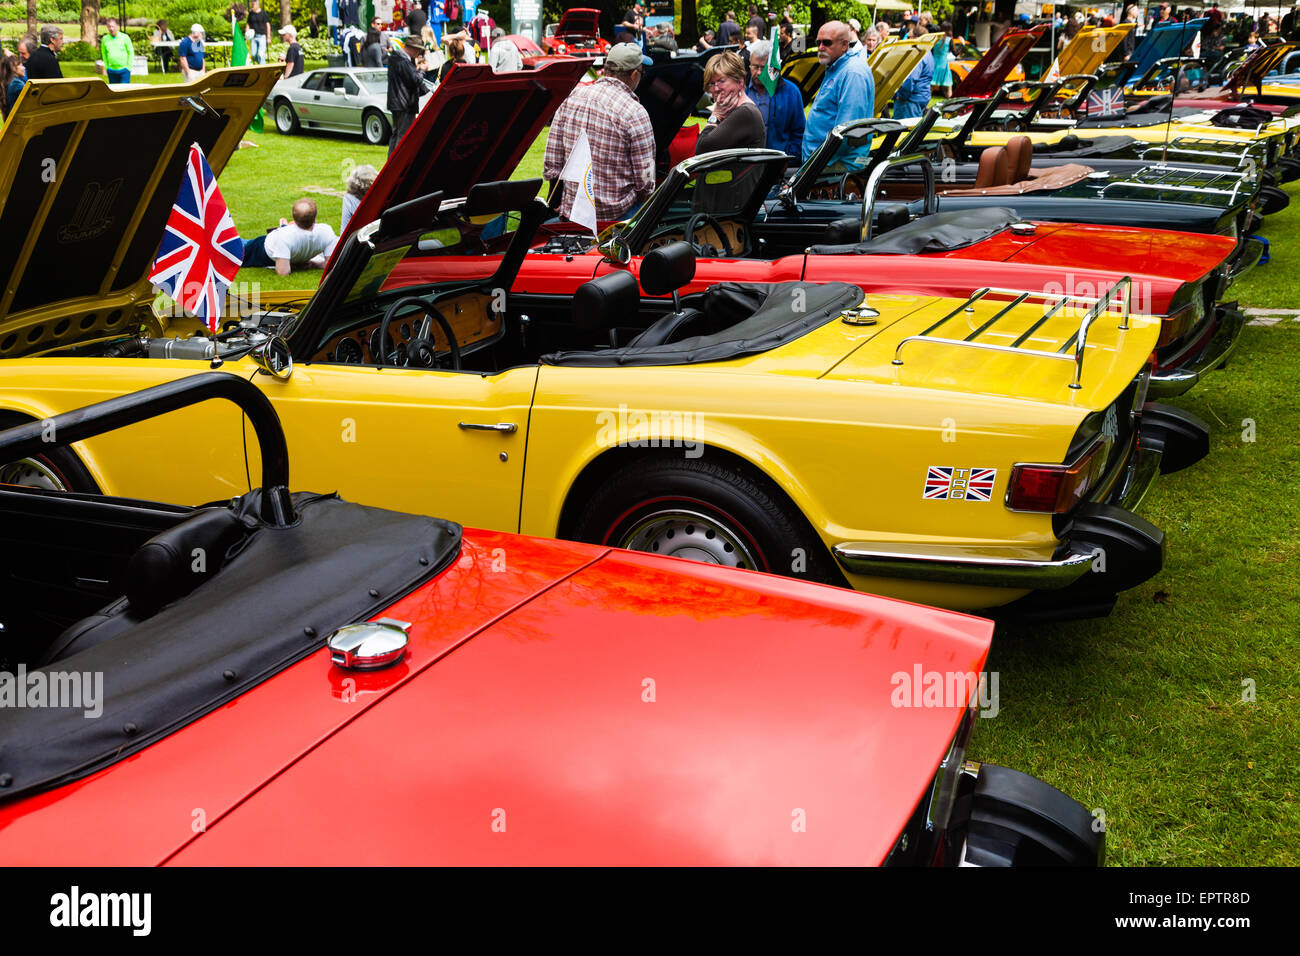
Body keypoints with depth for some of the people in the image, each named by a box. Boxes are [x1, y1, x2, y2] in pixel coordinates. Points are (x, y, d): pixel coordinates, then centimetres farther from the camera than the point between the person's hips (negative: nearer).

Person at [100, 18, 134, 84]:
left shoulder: (125, 37, -3)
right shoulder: (104, 39, 5)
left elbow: (131, 53, 1)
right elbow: (104, 54, 14)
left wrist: (128, 67, -4)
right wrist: (106, 67, 9)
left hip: (124, 69, -3)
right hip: (111, 70, 3)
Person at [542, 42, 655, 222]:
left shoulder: (572, 98, 2)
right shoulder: (635, 113, -14)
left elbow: (551, 165, 5)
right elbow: (645, 181, -11)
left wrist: (560, 204, 17)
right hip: (616, 214, -6)